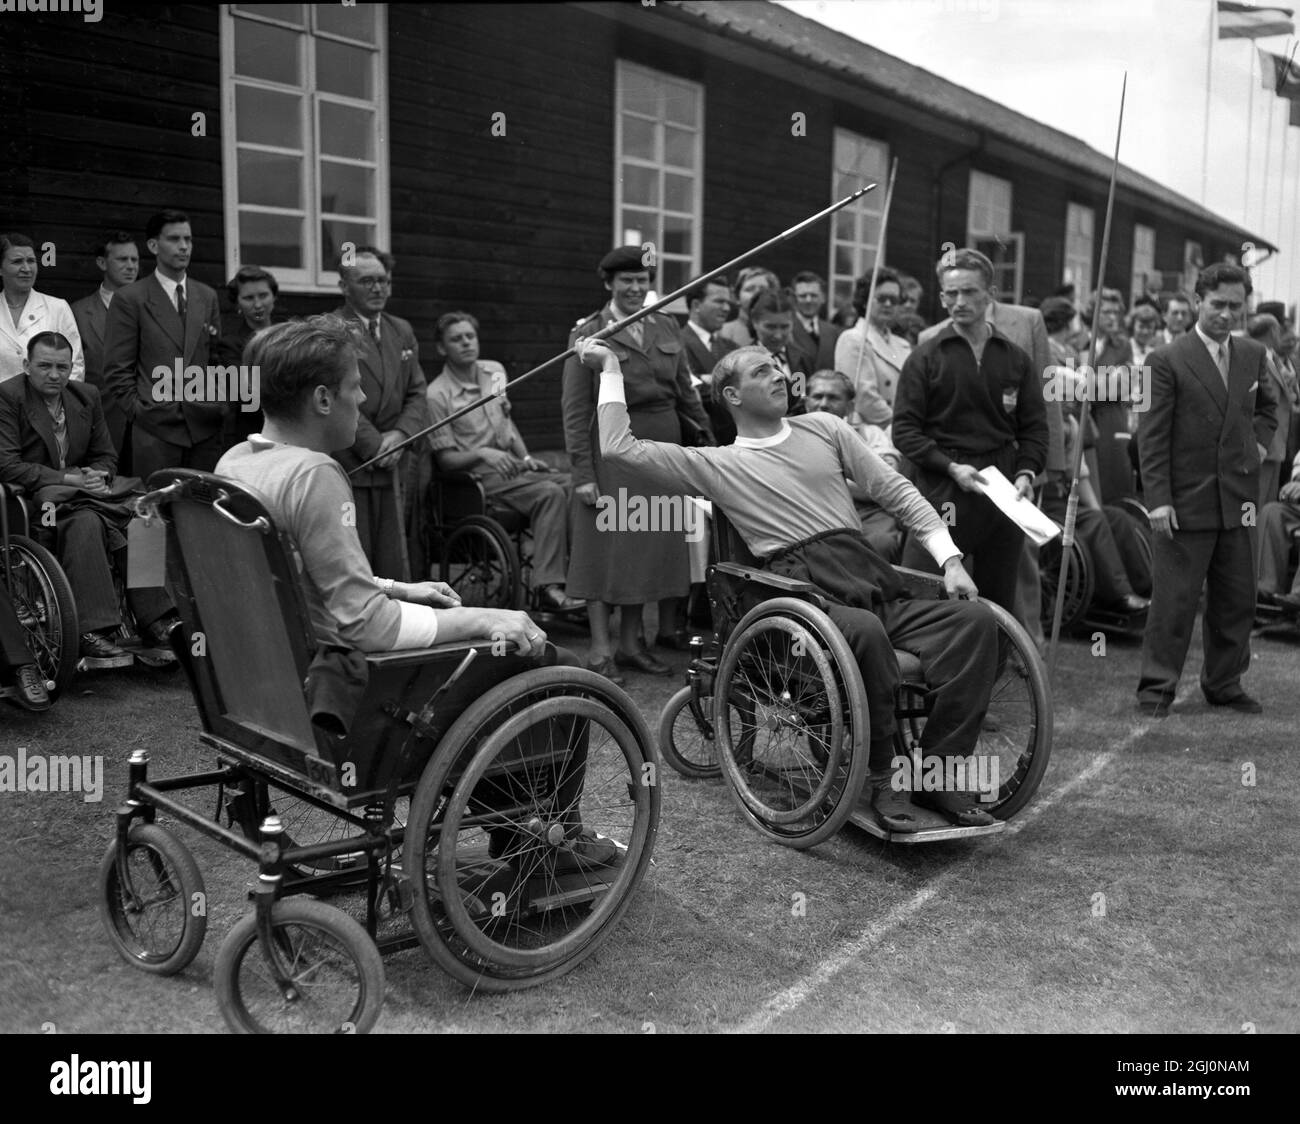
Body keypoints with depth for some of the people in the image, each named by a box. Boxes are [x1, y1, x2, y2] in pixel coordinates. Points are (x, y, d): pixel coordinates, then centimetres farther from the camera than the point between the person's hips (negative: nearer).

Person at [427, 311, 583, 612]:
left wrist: (526, 458, 11)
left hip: (512, 467, 7)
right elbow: (445, 458, -8)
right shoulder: (437, 395, -9)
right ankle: (548, 587, -34)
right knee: (550, 493, -30)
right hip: (479, 477, -7)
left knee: (575, 485, -17)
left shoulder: (495, 371, 11)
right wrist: (483, 454, -24)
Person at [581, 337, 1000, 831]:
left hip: (872, 577, 5)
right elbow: (620, 448, 2)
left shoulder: (822, 428, 22)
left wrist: (950, 558, 7)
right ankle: (880, 779, -19)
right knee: (866, 631, -38)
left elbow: (896, 491, 18)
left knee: (975, 618, -19)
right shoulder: (718, 464, 11)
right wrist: (610, 369, 8)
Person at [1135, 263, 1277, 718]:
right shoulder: (1167, 360, -8)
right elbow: (1152, 437, -10)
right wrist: (1158, 500, -15)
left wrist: (1261, 441, 9)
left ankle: (1224, 683, 25)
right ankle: (1157, 686, 11)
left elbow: (1266, 406, 29)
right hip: (1186, 501, -5)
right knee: (1173, 599, 0)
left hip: (1238, 502, 6)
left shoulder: (1253, 355, 10)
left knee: (1237, 600, 12)